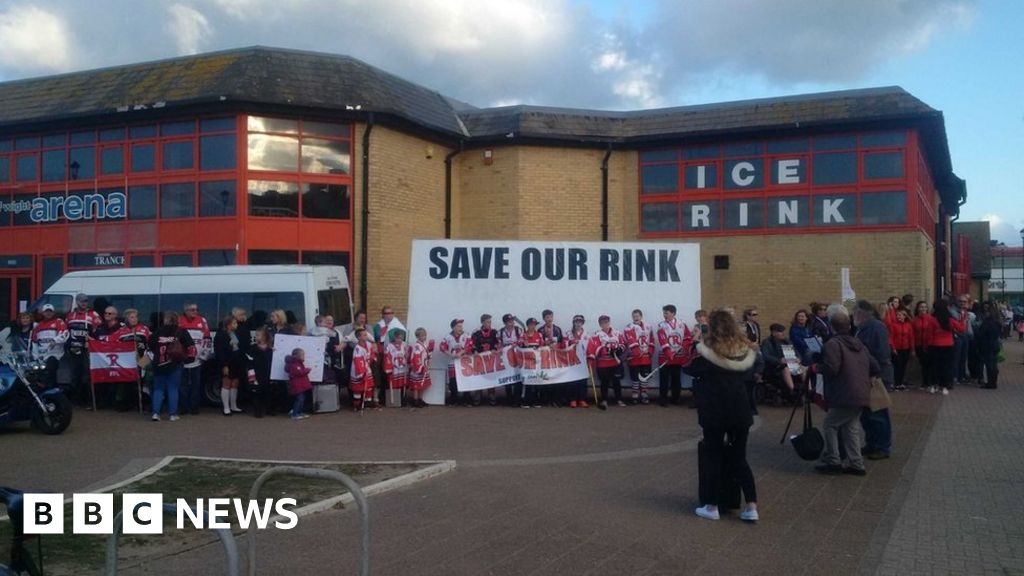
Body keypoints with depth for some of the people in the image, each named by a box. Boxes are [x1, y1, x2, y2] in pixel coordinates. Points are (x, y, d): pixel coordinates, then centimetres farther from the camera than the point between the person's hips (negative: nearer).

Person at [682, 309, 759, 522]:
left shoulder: (706, 350, -14)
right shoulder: (746, 350, -1)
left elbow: (687, 367, 1)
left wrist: (693, 345, 8)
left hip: (714, 412, -4)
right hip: (740, 411, 4)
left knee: (713, 457, 9)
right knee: (739, 458, 13)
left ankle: (711, 506, 15)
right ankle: (751, 507, 8)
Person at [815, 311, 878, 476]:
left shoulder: (832, 344, -11)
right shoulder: (859, 345, 16)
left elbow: (831, 368, -23)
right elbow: (874, 368, 16)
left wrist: (817, 367, -4)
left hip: (845, 396, -8)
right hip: (862, 395, 8)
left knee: (830, 425, 4)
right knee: (851, 427, 16)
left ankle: (832, 461, 4)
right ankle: (856, 464, 16)